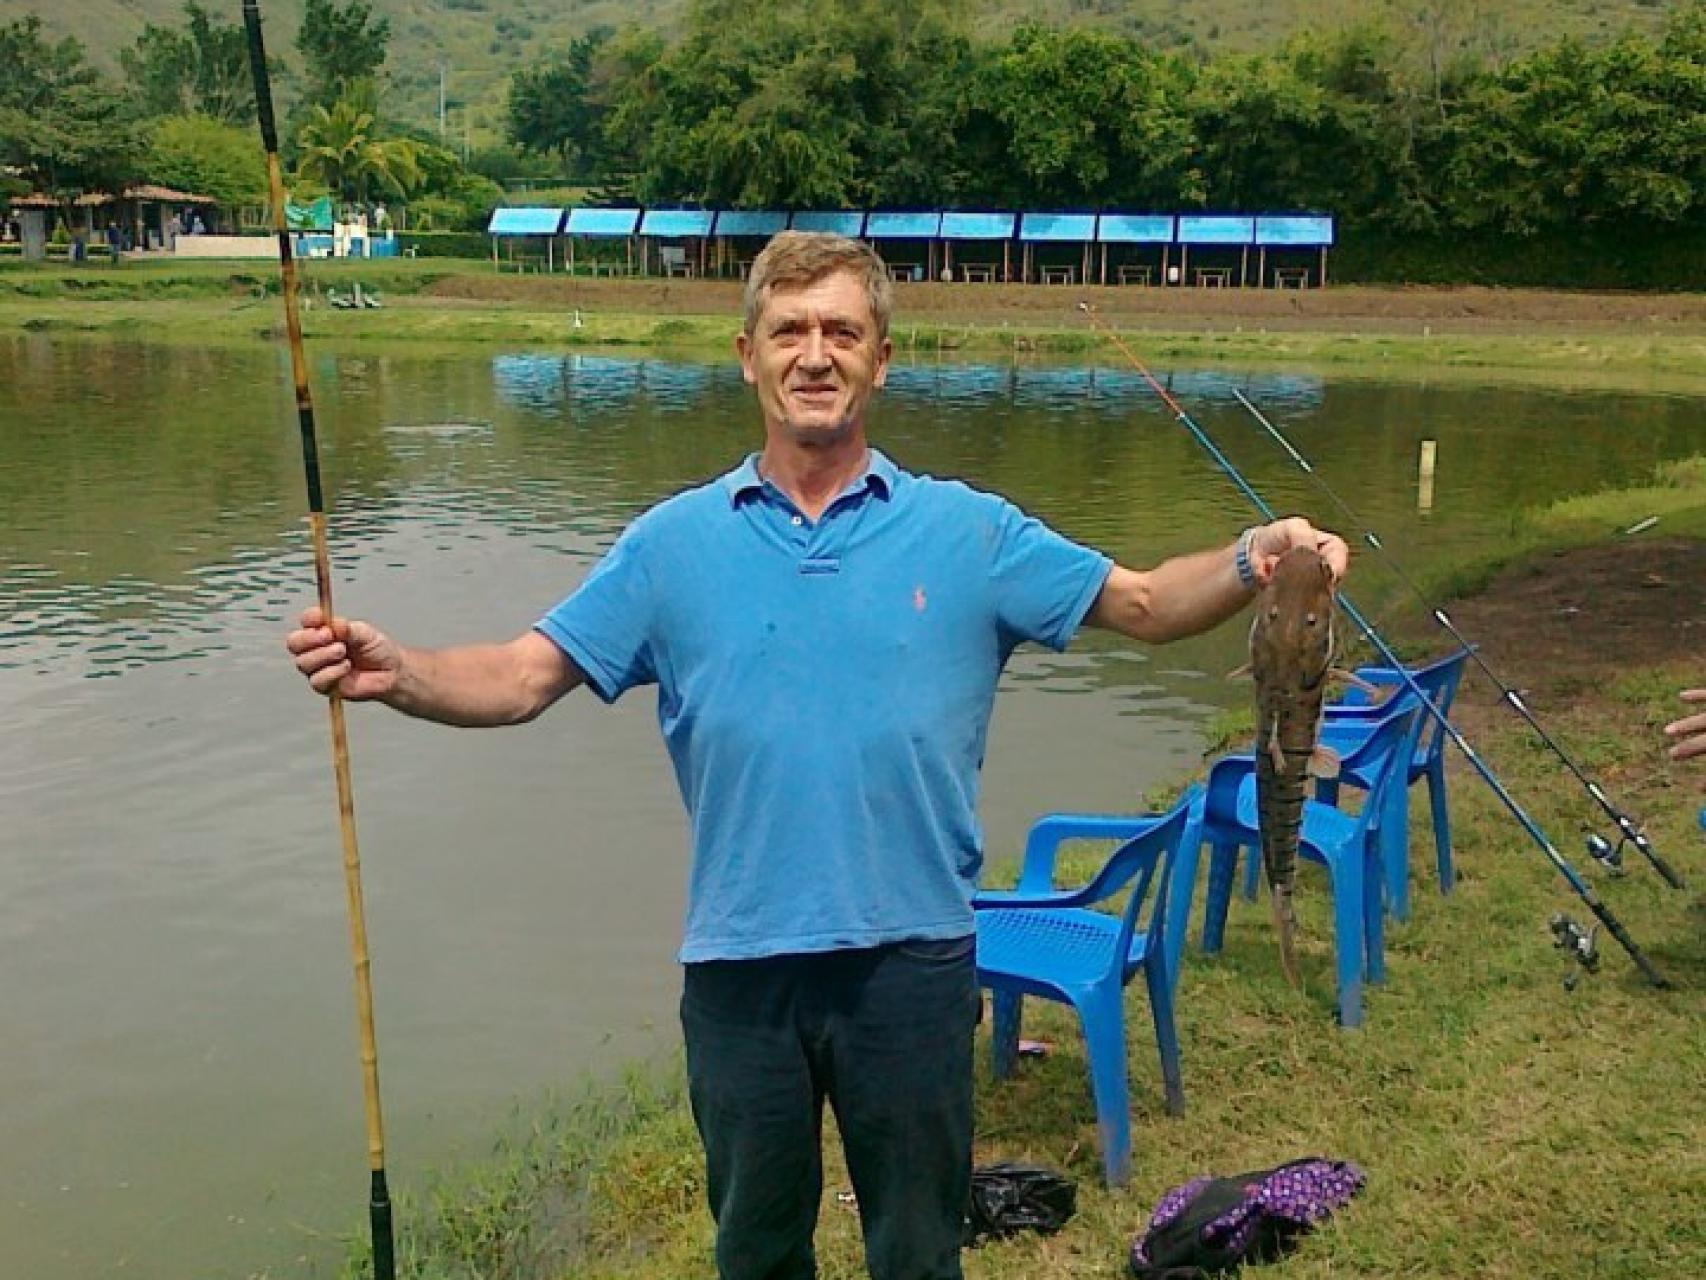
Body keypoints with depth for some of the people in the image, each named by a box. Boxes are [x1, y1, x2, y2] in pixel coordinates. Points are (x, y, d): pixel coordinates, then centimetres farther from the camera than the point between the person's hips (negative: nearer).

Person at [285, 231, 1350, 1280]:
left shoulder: (966, 530, 1)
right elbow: (521, 678, -2)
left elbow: (1145, 603, -1)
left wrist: (1253, 560, -20)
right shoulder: (674, 542, 2)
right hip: (740, 962, 1)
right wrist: (394, 673, -20)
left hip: (913, 956, -1)